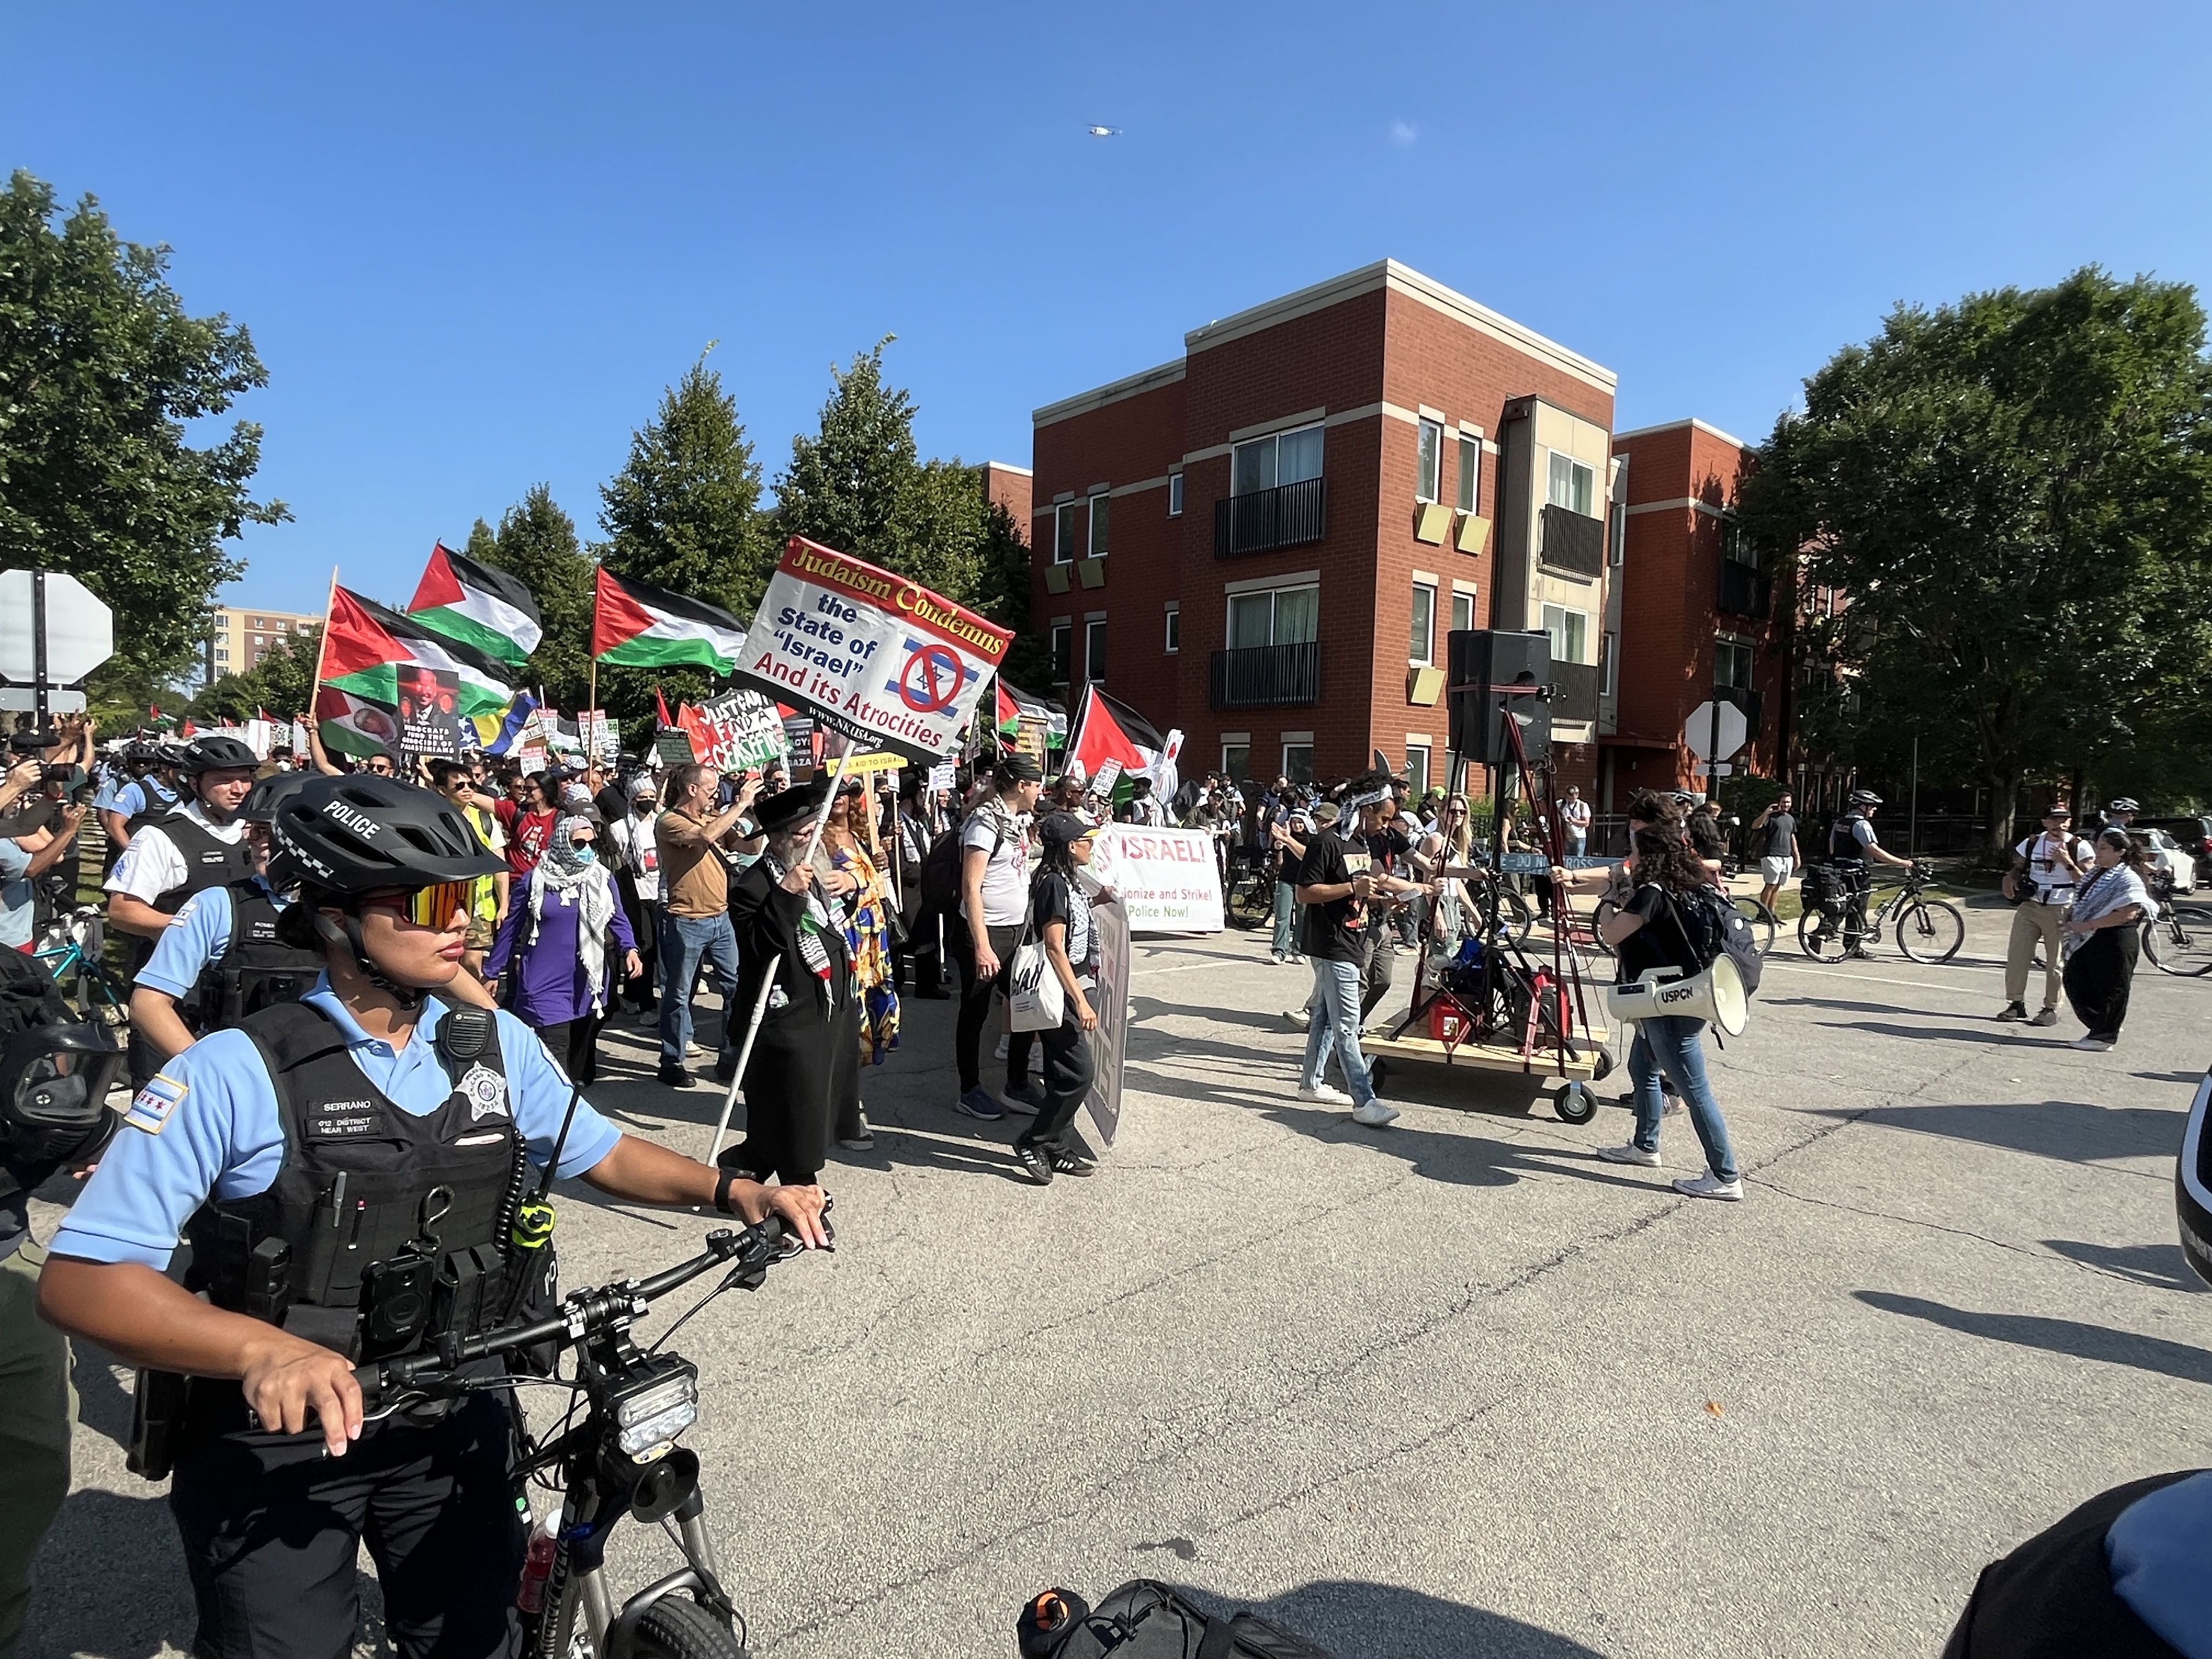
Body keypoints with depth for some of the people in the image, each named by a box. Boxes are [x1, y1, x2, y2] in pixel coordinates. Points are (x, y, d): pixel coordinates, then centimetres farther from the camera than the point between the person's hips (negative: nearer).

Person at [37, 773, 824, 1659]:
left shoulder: (498, 1046, -4)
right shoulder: (233, 1073, -18)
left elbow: (605, 1154, 6)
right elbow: (81, 1278, -20)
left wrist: (732, 1191, -10)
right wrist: (265, 1352, -36)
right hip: (278, 1440, -3)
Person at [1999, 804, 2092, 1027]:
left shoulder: (2080, 847, -4)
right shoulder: (2031, 844, 6)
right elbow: (2017, 868, 18)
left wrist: (2067, 863, -20)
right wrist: (2010, 879, -4)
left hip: (2061, 911, -3)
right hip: (2030, 906, 3)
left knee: (2056, 963, 3)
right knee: (2016, 955, 1)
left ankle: (2051, 1009, 12)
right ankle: (2016, 1003, 11)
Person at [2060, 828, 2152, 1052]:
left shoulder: (2128, 879, -14)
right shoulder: (2097, 873, 13)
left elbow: (2126, 914, -23)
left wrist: (2086, 925, -24)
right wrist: (2072, 916, 5)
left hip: (2115, 941, -9)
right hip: (2088, 939, 9)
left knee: (2110, 990, 2)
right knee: (2074, 982, 10)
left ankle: (2104, 1036, 13)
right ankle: (2099, 1027, 24)